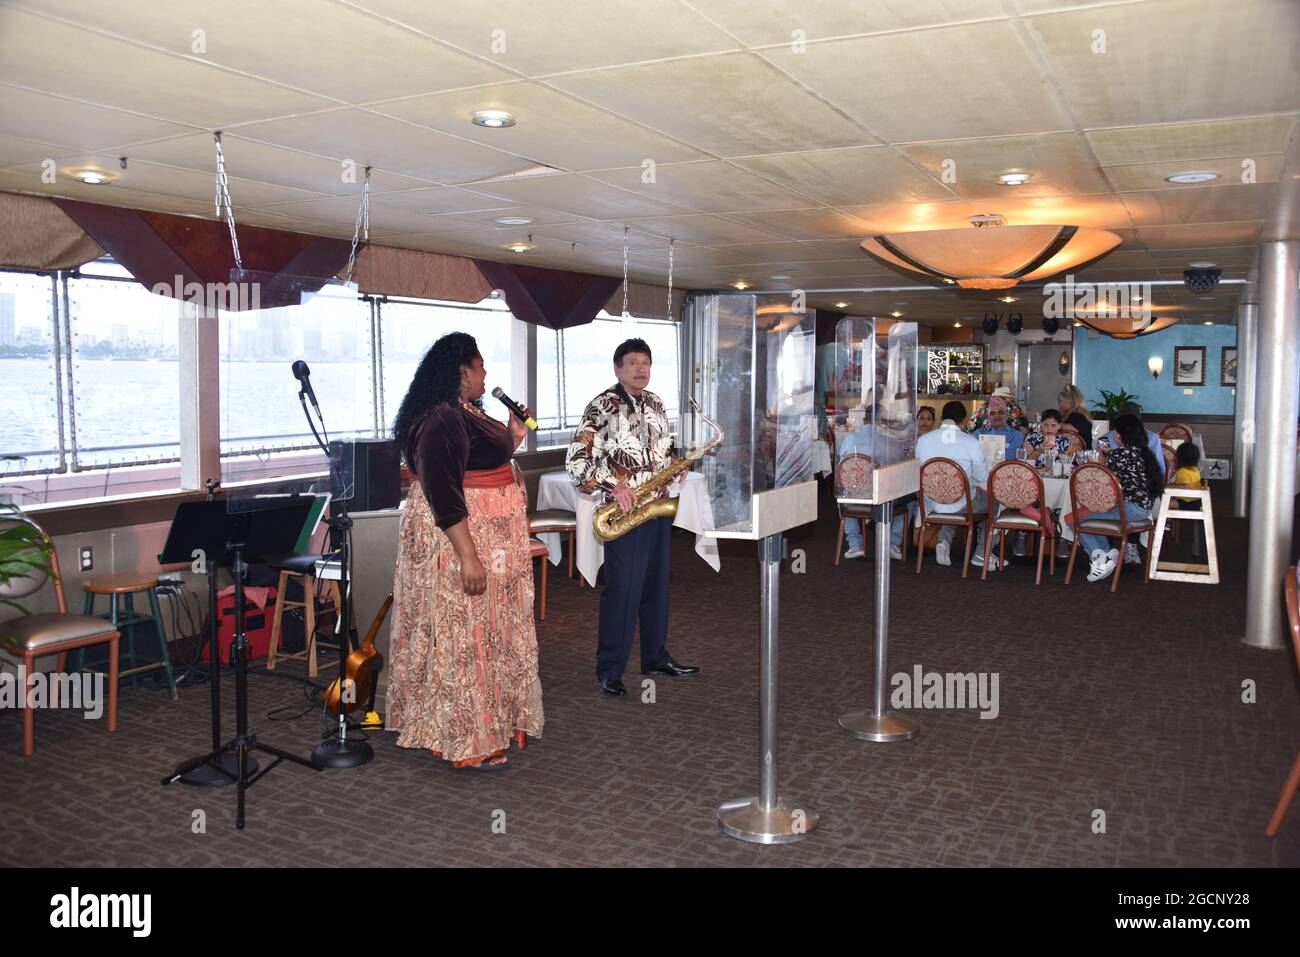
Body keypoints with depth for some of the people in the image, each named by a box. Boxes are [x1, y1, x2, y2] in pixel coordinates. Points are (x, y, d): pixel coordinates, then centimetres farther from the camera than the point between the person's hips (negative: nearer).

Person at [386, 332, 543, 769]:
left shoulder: (467, 412, 11)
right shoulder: (440, 419, -20)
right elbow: (442, 494, -25)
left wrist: (513, 437, 13)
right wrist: (468, 555, -27)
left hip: (489, 536, 11)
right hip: (460, 537, -11)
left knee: (487, 630, 18)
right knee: (462, 633, -2)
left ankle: (491, 720, 31)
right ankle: (463, 739, 8)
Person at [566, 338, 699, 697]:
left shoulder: (655, 403, 12)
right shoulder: (602, 406, -11)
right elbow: (576, 461, -16)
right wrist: (612, 486, -23)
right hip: (624, 510, -7)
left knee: (656, 586, 15)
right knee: (622, 590, -4)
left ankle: (656, 657, 28)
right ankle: (609, 670, 7)